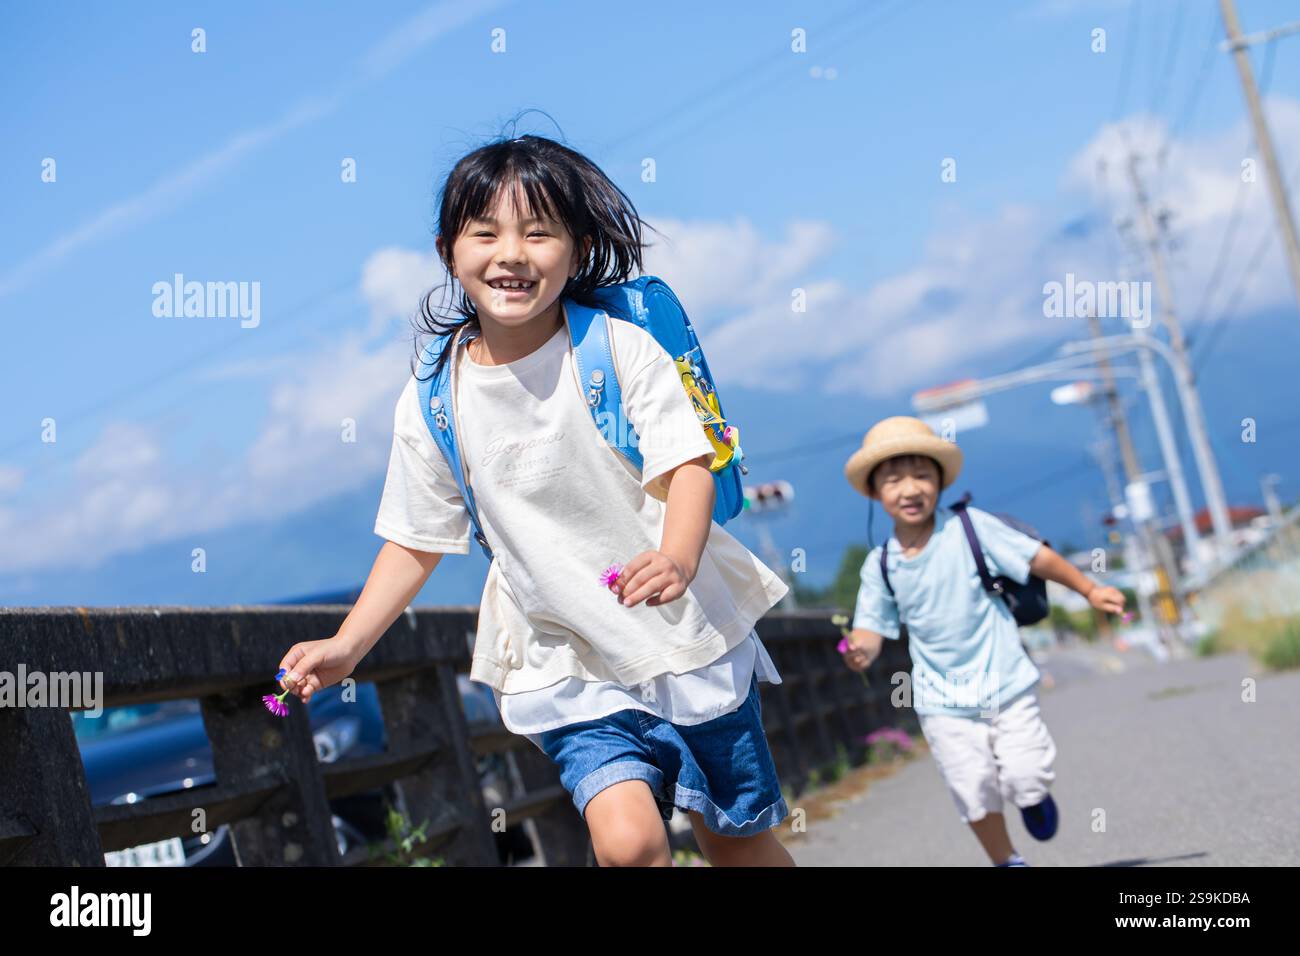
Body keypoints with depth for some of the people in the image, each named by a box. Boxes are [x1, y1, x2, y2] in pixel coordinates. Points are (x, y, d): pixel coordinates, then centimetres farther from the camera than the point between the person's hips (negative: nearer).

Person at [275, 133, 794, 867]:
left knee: (739, 840, 13)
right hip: (566, 666, 1)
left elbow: (689, 464, -16)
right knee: (627, 838, -19)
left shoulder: (621, 347, -11)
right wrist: (345, 648, -4)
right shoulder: (432, 402, -5)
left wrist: (677, 559, -36)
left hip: (690, 639, -1)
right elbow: (417, 541, 5)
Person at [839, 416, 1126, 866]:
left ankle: (1033, 796, 33)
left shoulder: (968, 528, -11)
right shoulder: (880, 565, -5)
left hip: (1005, 682, -2)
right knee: (975, 794, 3)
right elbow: (871, 627, -2)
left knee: (1025, 780, -5)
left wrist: (1089, 589, -1)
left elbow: (1036, 557, -4)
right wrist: (861, 649, -25)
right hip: (943, 701, 2)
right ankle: (1007, 862, 28)